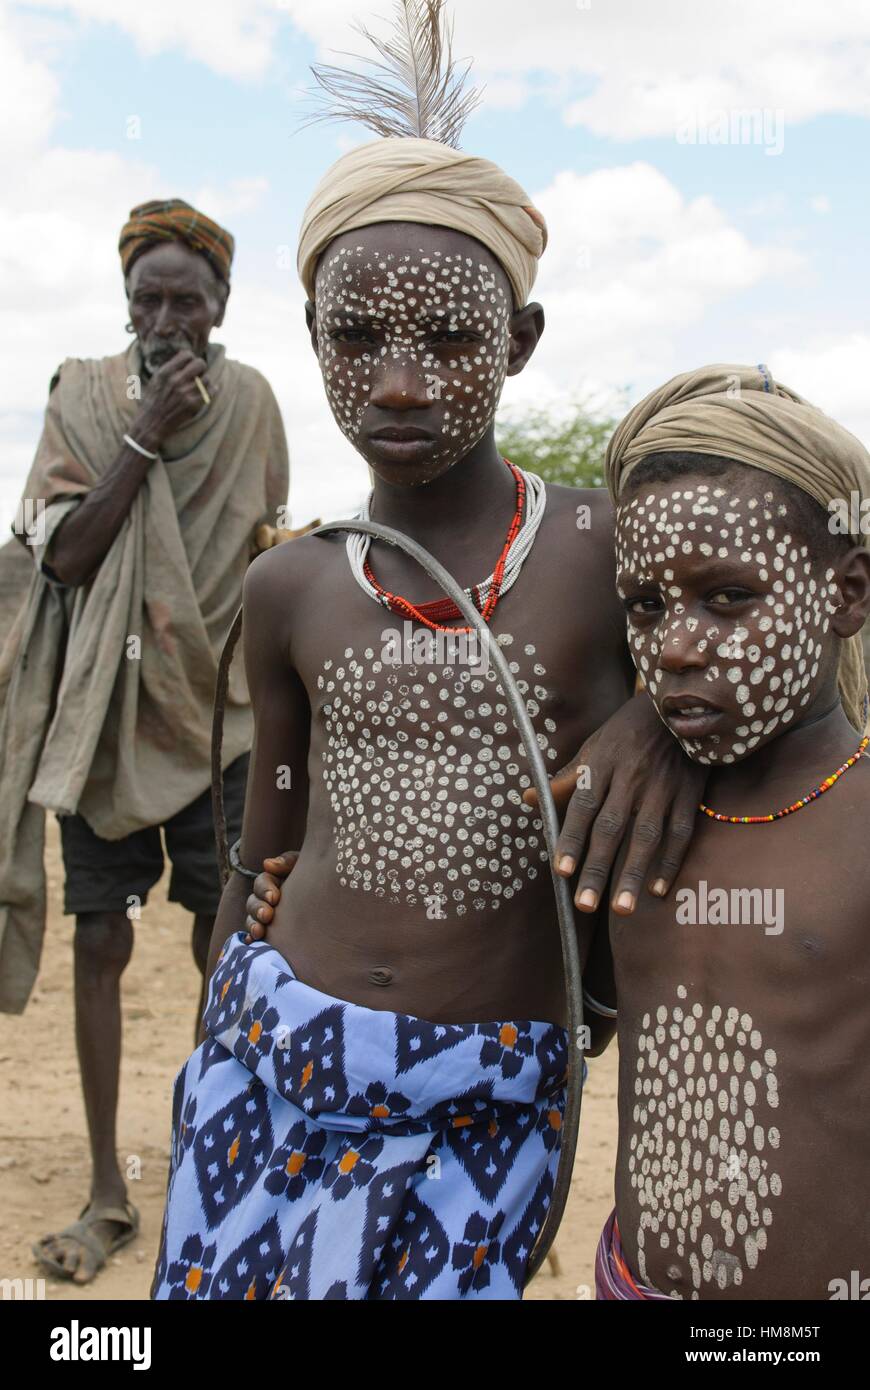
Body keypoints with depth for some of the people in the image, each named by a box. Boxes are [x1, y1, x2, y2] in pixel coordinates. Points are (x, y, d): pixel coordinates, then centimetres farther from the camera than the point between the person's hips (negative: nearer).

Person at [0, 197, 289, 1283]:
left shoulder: (249, 401, 1)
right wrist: (145, 436, -16)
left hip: (218, 710, 1)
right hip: (102, 714, 0)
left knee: (224, 944, 5)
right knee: (101, 943, 3)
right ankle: (107, 1191, 15)